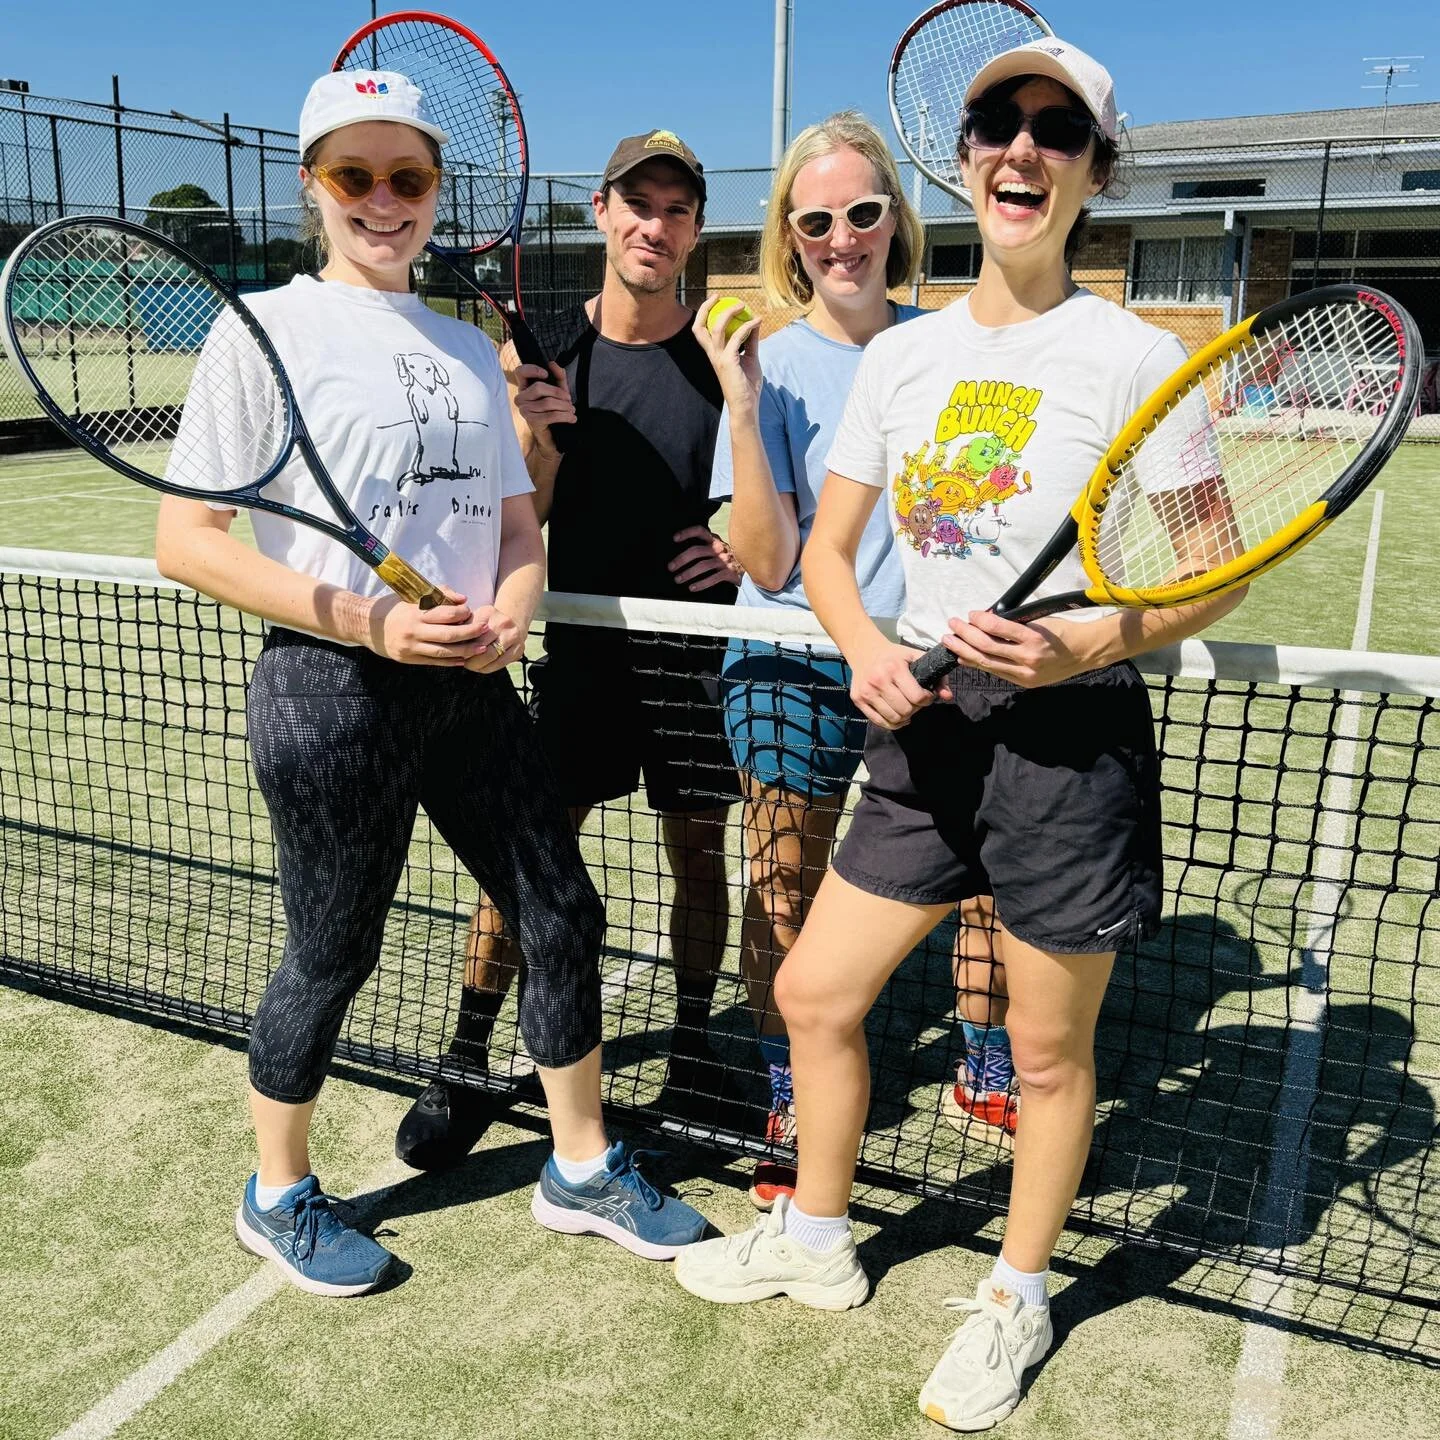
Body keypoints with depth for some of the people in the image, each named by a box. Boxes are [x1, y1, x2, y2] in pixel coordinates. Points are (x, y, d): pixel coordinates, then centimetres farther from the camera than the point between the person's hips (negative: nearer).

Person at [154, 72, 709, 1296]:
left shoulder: (470, 348, 12)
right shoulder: (270, 327, -5)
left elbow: (518, 525, 15)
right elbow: (185, 539, -10)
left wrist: (510, 610, -7)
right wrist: (365, 621, -19)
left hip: (468, 685, 6)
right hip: (328, 692, -6)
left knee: (565, 916, 9)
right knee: (331, 955, 7)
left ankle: (582, 1168, 31)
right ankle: (278, 1195, 34)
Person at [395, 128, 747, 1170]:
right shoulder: (546, 349, -1)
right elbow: (526, 514, -2)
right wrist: (535, 436, -21)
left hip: (703, 647, 0)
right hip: (585, 643, 0)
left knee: (701, 854, 11)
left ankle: (693, 1049, 31)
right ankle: (466, 1067, 18)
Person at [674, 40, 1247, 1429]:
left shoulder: (1134, 356, -6)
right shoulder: (898, 354, 7)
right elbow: (824, 547, 11)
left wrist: (1086, 644, -22)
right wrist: (867, 650, -9)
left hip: (1070, 736, -4)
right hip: (924, 730, 5)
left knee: (1047, 1050, 10)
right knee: (813, 994, 12)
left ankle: (1014, 1301, 36)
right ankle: (816, 1243, 38)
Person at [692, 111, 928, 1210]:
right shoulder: (770, 364, -5)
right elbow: (771, 562, -14)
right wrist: (742, 407, -21)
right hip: (796, 674, -2)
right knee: (787, 908, 6)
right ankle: (790, 1115, 27)